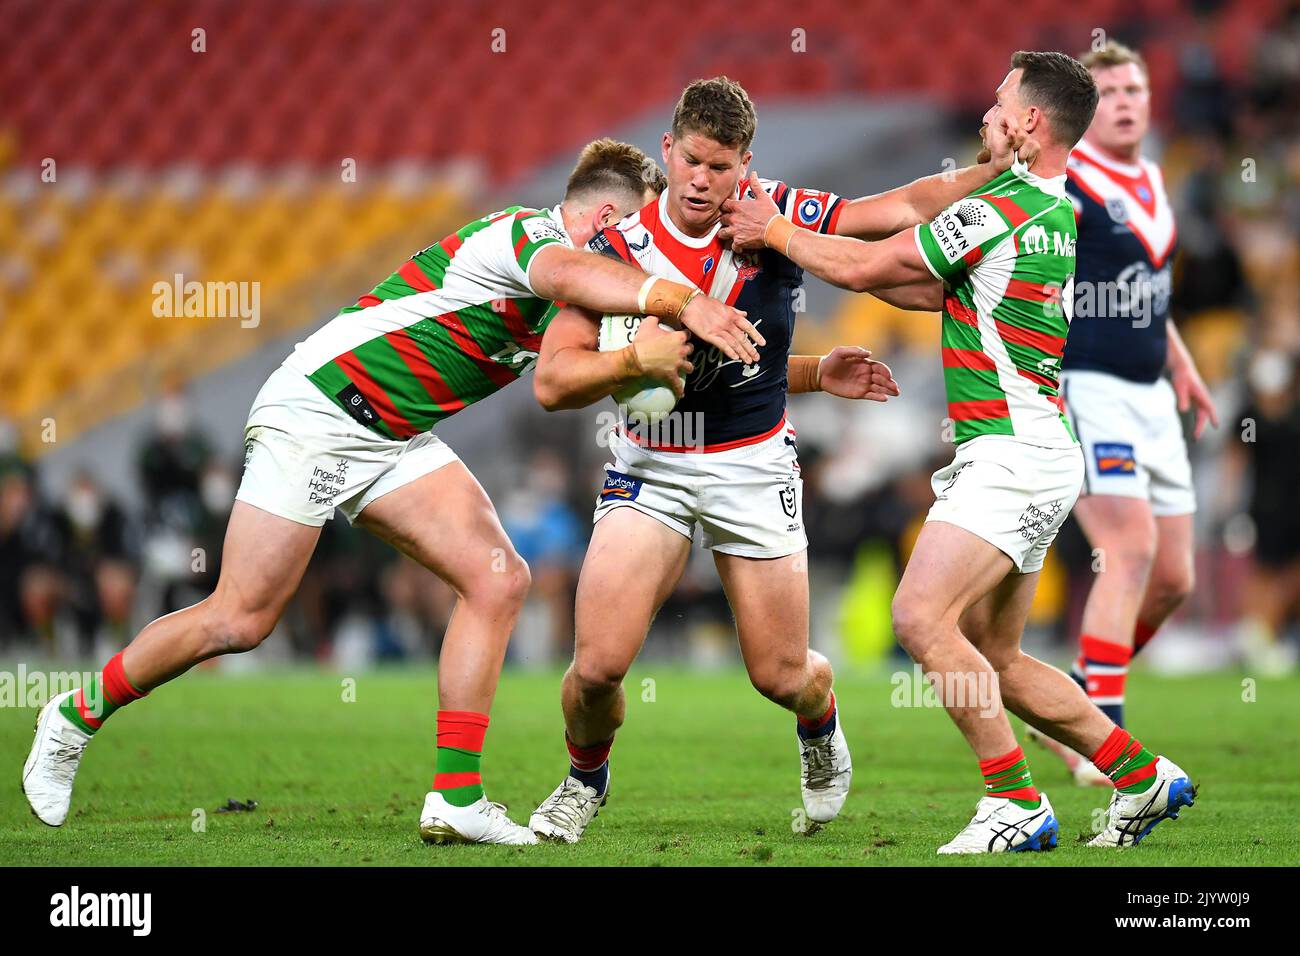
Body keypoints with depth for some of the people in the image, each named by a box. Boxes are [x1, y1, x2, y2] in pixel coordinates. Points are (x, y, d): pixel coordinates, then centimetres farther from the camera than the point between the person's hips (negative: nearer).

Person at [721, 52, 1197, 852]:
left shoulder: (1001, 210, -16)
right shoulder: (1062, 216, 15)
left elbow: (864, 269, -10)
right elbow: (938, 288, 24)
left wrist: (776, 232, 6)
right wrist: (805, 238, 22)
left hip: (1013, 453, -10)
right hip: (1037, 457, 10)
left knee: (921, 614, -19)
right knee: (993, 660, 14)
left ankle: (1017, 802, -18)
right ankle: (1142, 775, 18)